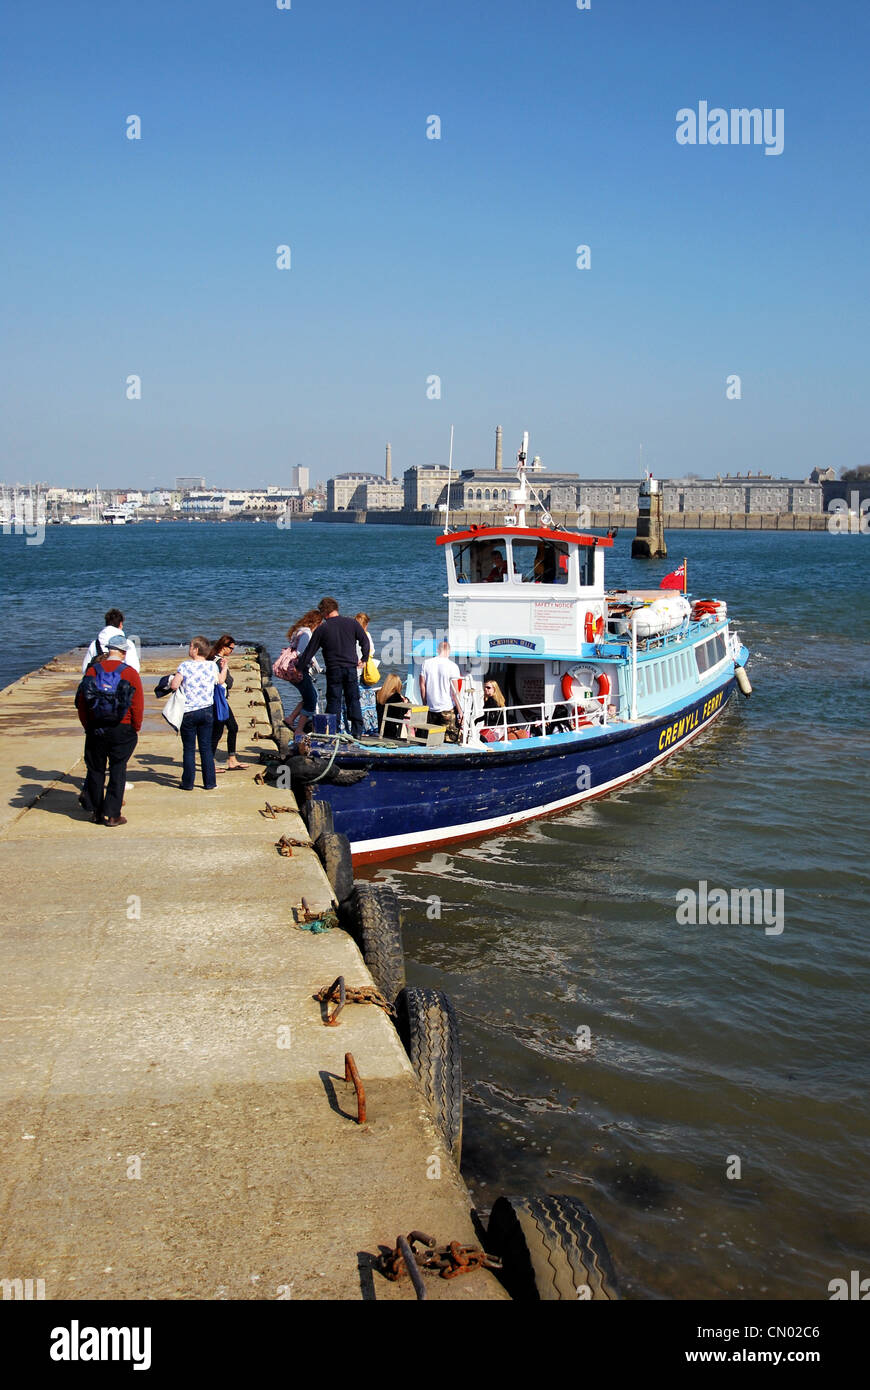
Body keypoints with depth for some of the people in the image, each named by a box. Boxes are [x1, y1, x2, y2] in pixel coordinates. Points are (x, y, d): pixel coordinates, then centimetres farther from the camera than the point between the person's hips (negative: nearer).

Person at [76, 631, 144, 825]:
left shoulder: (92, 671, 0)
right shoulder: (130, 673, -6)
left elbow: (81, 703, 4)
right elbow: (138, 705, -7)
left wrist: (87, 726, 15)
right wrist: (136, 729, 6)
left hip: (95, 729, 2)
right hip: (122, 730, -2)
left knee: (95, 770, 13)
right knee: (118, 770, 5)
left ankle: (96, 812, 19)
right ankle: (111, 814, 2)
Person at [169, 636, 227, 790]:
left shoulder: (185, 666, -10)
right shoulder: (212, 666, 0)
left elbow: (174, 685, -14)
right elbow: (221, 681, 18)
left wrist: (172, 678, 8)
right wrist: (224, 668, 37)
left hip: (188, 713, -3)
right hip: (207, 711, 3)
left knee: (189, 749, 5)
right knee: (206, 748, 9)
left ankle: (188, 783, 8)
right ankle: (209, 783, 11)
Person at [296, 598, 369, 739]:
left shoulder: (322, 629, -3)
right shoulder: (352, 623, 2)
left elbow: (310, 651, 1)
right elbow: (365, 642, 6)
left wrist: (299, 667, 11)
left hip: (333, 670, -2)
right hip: (351, 668, 2)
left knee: (333, 701, 5)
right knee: (353, 700, 8)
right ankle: (357, 731, 6)